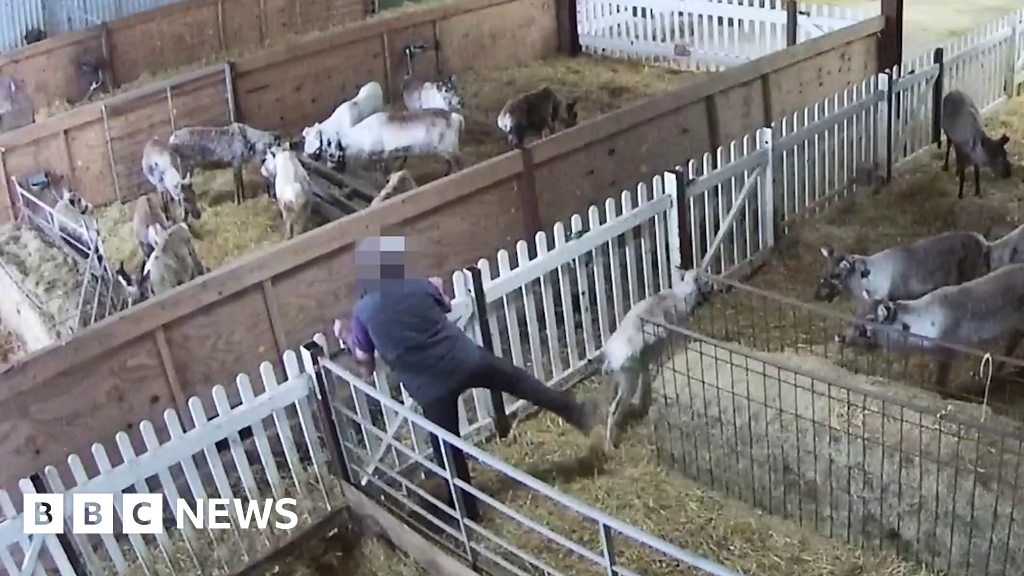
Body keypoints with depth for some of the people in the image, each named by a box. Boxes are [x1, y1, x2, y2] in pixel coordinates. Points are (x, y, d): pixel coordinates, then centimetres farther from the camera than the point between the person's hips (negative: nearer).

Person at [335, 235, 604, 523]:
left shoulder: (362, 312, -6)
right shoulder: (419, 286, -1)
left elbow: (366, 368, 4)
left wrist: (347, 337, 18)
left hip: (431, 388, -1)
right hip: (465, 359, 2)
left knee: (448, 451, 16)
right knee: (519, 380, 26)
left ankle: (468, 513, 30)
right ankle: (578, 414, 33)